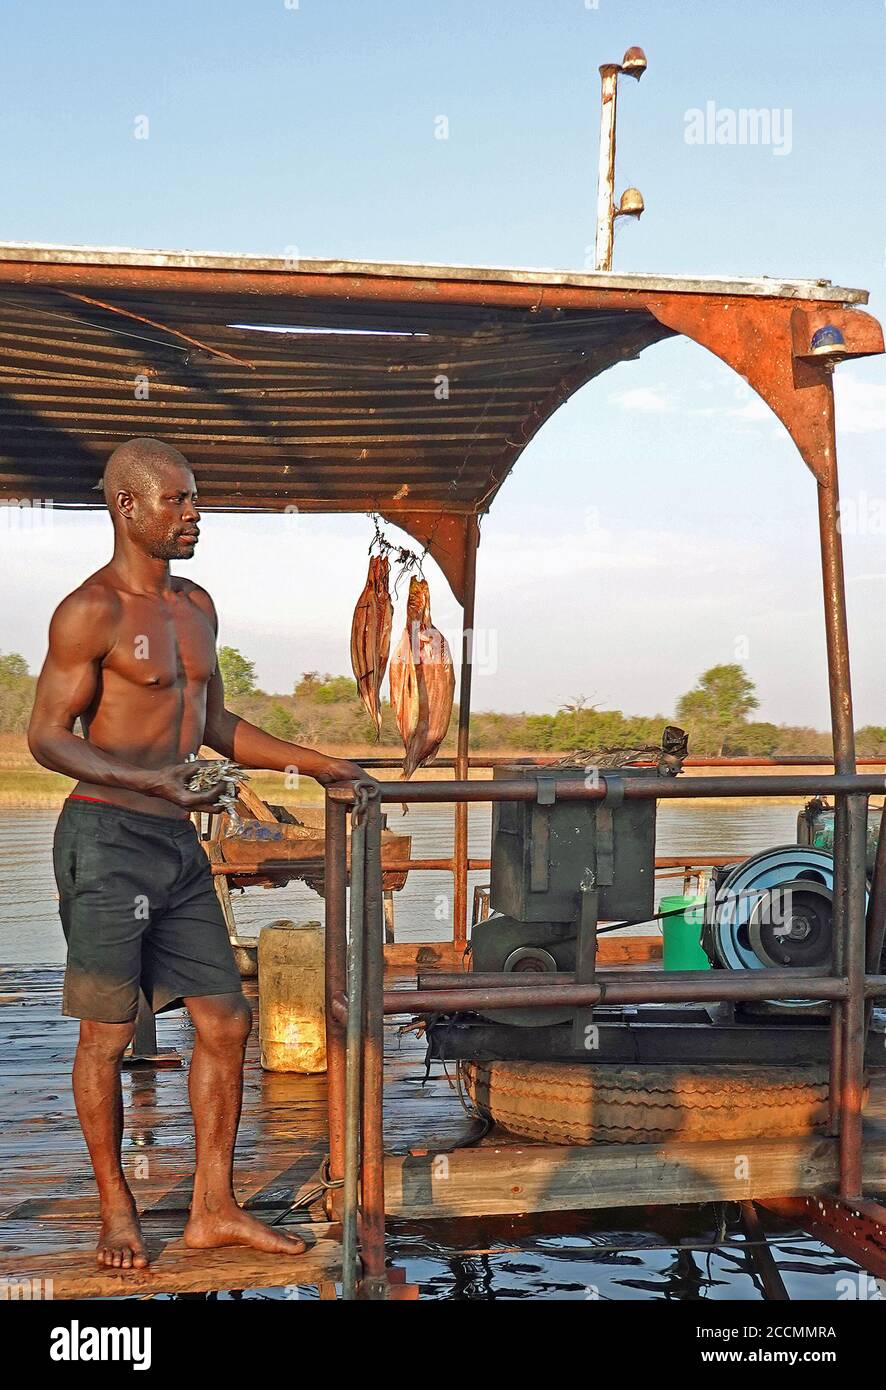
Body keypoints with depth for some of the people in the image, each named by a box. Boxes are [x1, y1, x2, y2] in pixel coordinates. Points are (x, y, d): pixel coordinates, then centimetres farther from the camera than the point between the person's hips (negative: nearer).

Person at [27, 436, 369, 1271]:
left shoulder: (195, 606, 15)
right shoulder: (92, 611, -10)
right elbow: (47, 737, -12)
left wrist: (306, 761, 18)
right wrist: (151, 779, -25)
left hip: (178, 842, 8)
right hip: (108, 836, -8)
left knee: (226, 1022, 6)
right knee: (106, 1035, 2)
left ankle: (213, 1210, 16)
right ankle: (116, 1211, 17)